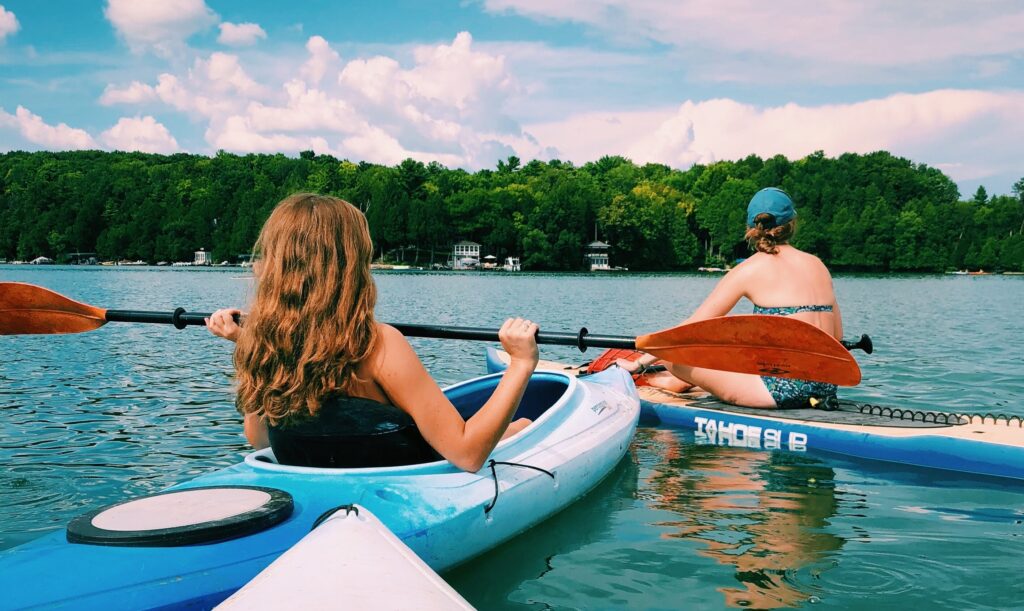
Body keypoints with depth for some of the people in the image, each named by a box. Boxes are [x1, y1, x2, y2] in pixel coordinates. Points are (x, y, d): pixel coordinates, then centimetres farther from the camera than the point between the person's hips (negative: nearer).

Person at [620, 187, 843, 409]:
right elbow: (837, 336, 17)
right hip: (825, 388, 7)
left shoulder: (749, 270, -4)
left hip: (783, 388, -7)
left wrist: (639, 364, 3)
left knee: (678, 358, 5)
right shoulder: (818, 265, 11)